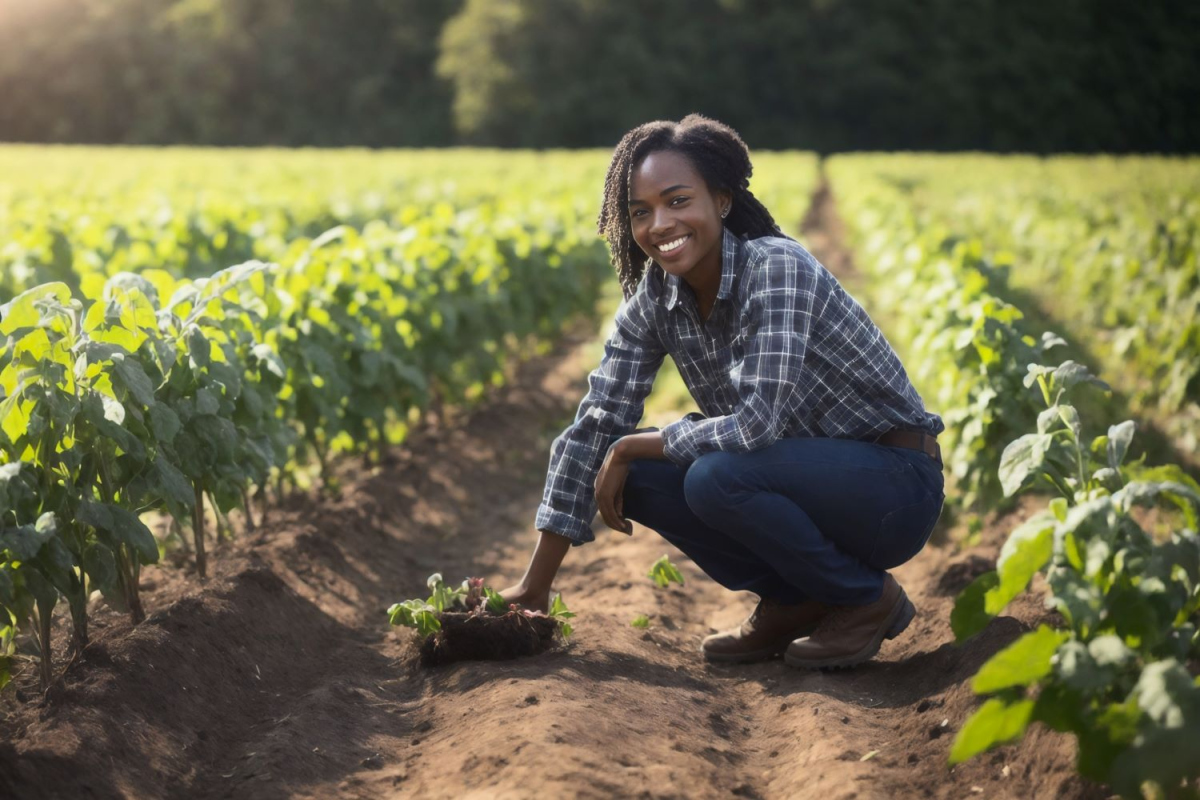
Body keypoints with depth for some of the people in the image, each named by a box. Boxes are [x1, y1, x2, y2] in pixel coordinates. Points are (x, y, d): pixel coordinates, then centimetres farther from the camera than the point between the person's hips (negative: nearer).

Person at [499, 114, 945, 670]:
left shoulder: (776, 269, -24)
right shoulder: (654, 299, -3)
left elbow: (758, 423, -33)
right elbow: (594, 426, -3)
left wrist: (632, 448, -17)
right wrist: (534, 587, -4)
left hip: (894, 487, -7)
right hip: (806, 478, 7)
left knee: (716, 476, -31)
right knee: (630, 472, -9)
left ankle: (869, 599, -6)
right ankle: (793, 602, 6)